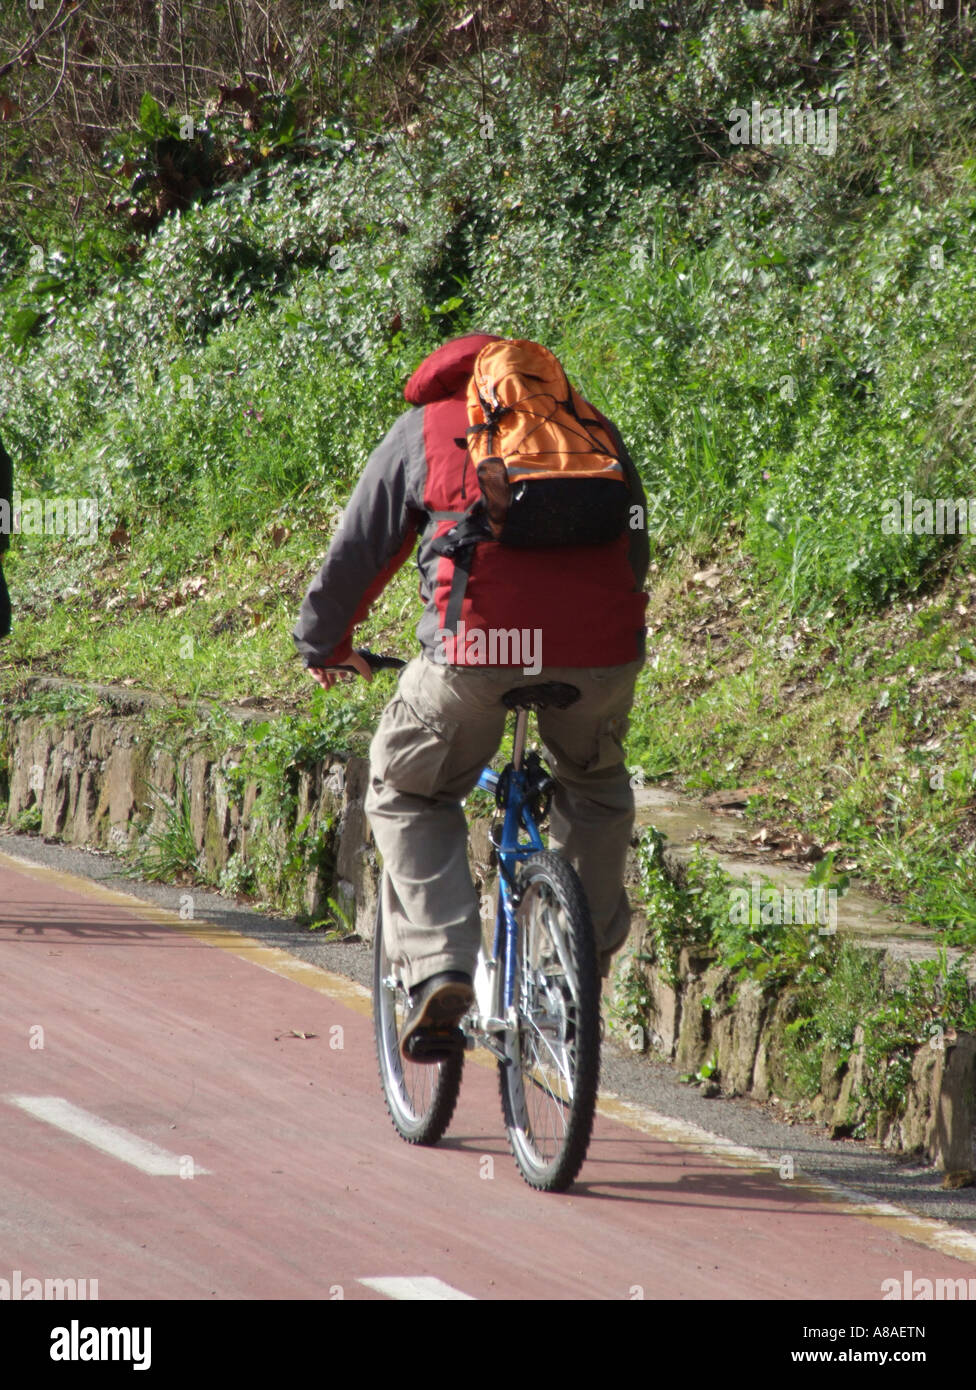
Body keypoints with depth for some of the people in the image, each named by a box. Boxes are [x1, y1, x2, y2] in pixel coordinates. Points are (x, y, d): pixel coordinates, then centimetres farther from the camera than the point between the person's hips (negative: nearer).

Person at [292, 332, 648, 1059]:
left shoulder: (425, 427, 21)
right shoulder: (590, 424, 28)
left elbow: (357, 552, 24)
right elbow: (634, 547, 37)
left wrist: (324, 645, 40)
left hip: (479, 645, -3)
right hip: (602, 646, 3)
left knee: (408, 797, 20)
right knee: (596, 784, 34)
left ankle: (439, 970, 2)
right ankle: (589, 958, 33)